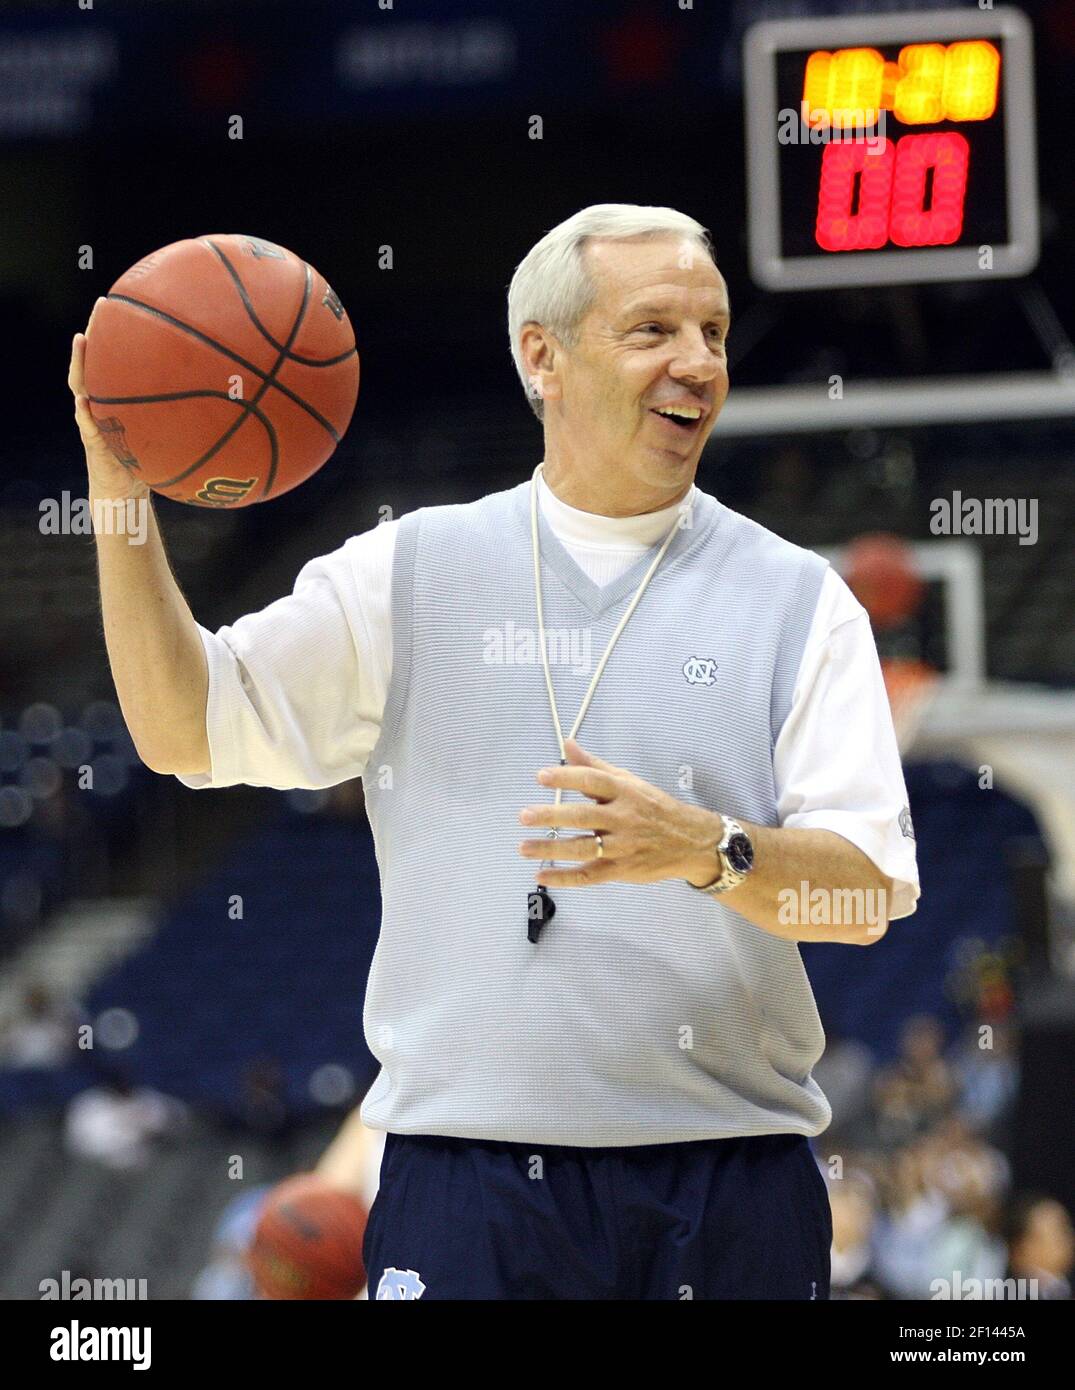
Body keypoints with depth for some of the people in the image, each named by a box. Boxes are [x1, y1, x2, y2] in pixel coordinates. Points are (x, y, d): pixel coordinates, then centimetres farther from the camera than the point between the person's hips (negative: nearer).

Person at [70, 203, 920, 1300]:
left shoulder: (797, 601, 7)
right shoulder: (409, 573, 11)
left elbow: (872, 891, -2)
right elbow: (185, 728, 5)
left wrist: (707, 849, -22)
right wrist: (120, 488, -5)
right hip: (471, 1174, 0)